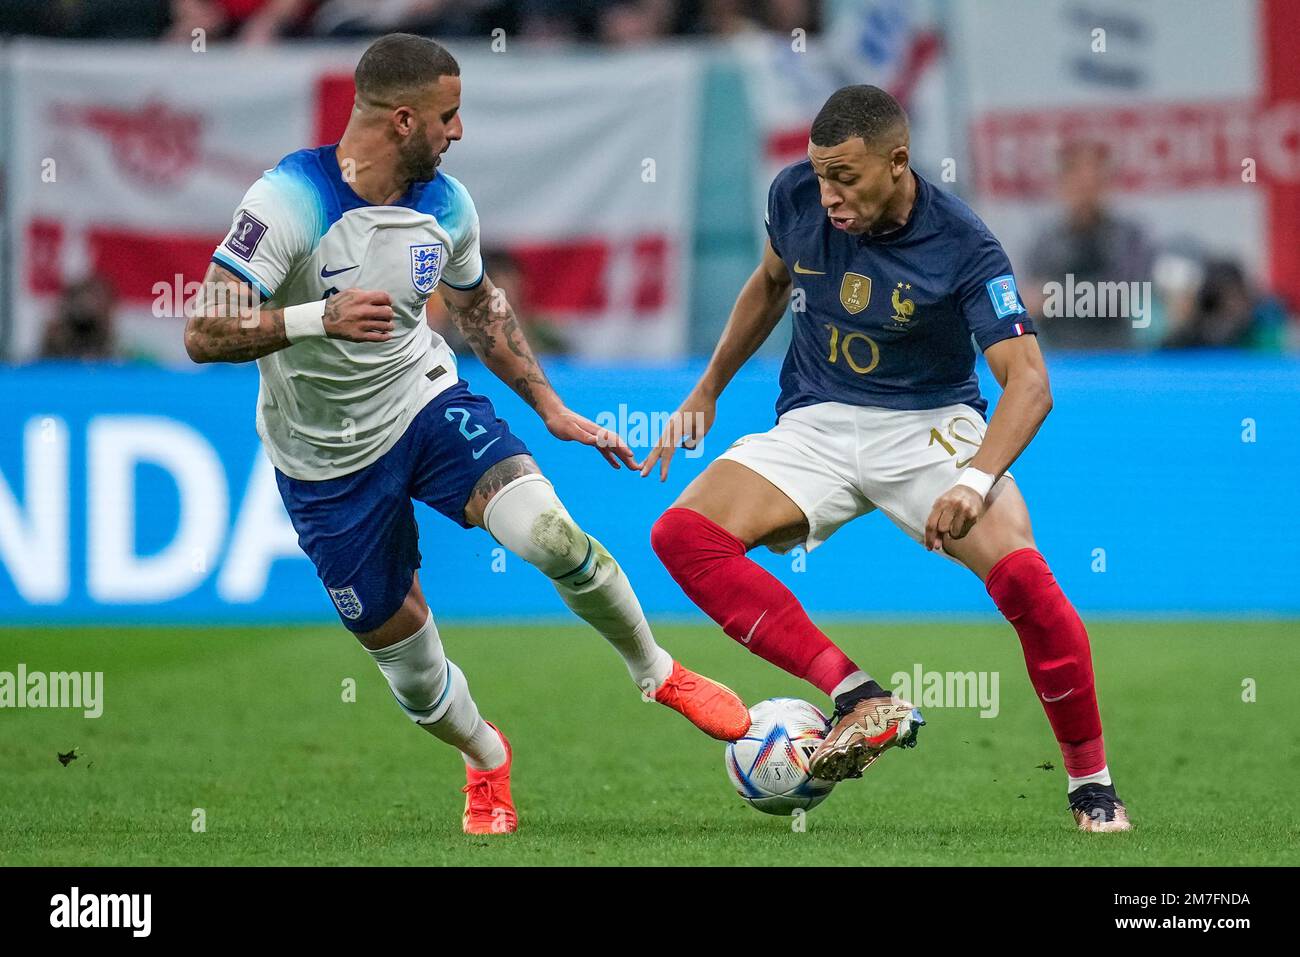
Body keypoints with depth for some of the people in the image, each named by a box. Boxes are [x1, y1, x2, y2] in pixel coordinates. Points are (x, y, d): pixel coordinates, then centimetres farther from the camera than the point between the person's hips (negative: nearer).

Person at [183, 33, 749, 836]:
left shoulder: (445, 205, -7)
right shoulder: (290, 201, -25)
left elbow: (480, 306, 14)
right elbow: (205, 334, -29)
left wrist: (551, 407, 14)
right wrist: (318, 320, -43)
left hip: (426, 405, 3)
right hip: (327, 462, -3)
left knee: (549, 535, -22)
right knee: (399, 646, 5)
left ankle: (659, 673, 4)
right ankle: (487, 761, 37)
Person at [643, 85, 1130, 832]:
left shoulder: (962, 245, -19)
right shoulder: (795, 197, -7)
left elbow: (1028, 382, -26)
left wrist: (975, 483, -43)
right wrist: (707, 393, 20)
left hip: (931, 423, -4)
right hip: (816, 426, 4)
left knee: (1021, 574, -30)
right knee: (682, 533, -22)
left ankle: (1092, 782, -8)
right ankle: (861, 699, -23)